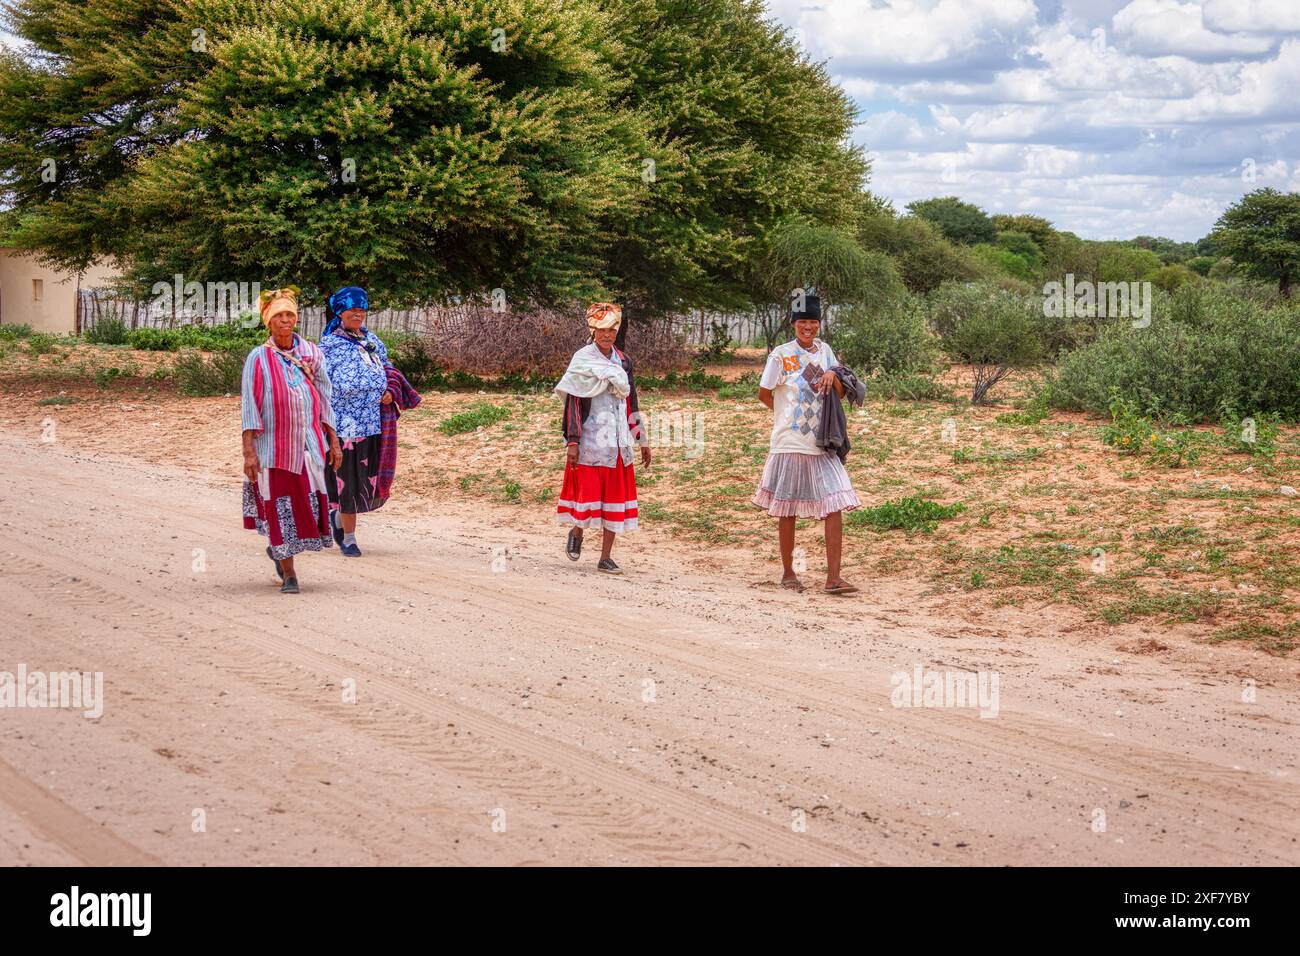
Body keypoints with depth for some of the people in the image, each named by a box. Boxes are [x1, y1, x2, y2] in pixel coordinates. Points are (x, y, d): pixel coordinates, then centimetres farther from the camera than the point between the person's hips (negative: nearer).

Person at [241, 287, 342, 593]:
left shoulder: (311, 353, 5)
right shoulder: (258, 358, -4)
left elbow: (324, 398, 11)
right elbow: (249, 406, -5)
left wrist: (333, 441, 8)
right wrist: (248, 451, -11)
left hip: (308, 443, 3)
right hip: (274, 446, -3)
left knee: (311, 506, 1)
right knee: (280, 508, 0)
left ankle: (279, 549, 29)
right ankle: (288, 572, 12)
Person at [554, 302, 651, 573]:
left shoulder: (623, 362, 10)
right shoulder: (581, 360, -5)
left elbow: (631, 403, 15)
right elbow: (572, 402, -8)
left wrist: (643, 440, 14)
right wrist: (572, 441, -15)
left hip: (617, 440, 5)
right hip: (590, 437, -5)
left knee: (615, 498, 3)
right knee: (588, 492, -6)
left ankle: (605, 558, 9)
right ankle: (576, 532, 26)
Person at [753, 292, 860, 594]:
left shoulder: (825, 351, 10)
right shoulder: (782, 355, -5)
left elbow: (840, 394, 12)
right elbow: (764, 394, 1)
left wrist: (833, 376, -8)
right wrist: (788, 415, 8)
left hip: (822, 445, 4)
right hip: (790, 444, -3)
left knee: (834, 507, -8)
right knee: (787, 511, 6)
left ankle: (833, 578, -9)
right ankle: (787, 572, 20)